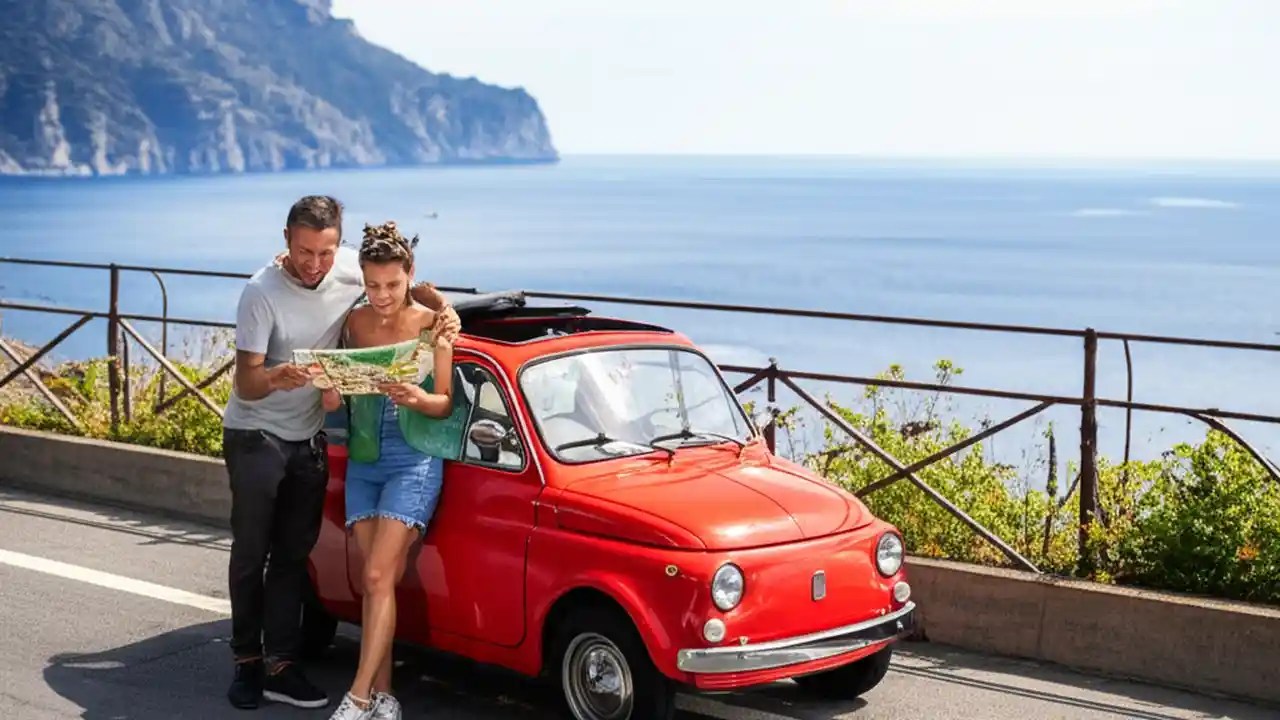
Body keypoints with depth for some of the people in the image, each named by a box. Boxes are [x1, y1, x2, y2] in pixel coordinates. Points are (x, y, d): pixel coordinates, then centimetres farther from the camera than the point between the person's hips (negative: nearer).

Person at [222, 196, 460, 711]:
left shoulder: (351, 268, -10)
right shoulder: (262, 292, -22)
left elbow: (412, 287, 5)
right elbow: (245, 382, -22)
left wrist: (445, 308, -17)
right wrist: (276, 378, -45)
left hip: (309, 437, 5)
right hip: (255, 436, -4)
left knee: (294, 553, 6)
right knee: (251, 553, 1)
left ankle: (280, 667, 10)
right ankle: (247, 661, 13)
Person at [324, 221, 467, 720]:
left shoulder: (432, 324, -5)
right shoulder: (356, 322, 4)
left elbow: (446, 402, -2)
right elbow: (344, 389, 11)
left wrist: (418, 399, -23)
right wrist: (332, 396, -11)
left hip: (415, 461, -4)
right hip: (363, 462, 4)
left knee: (378, 577, -12)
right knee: (379, 581, 3)